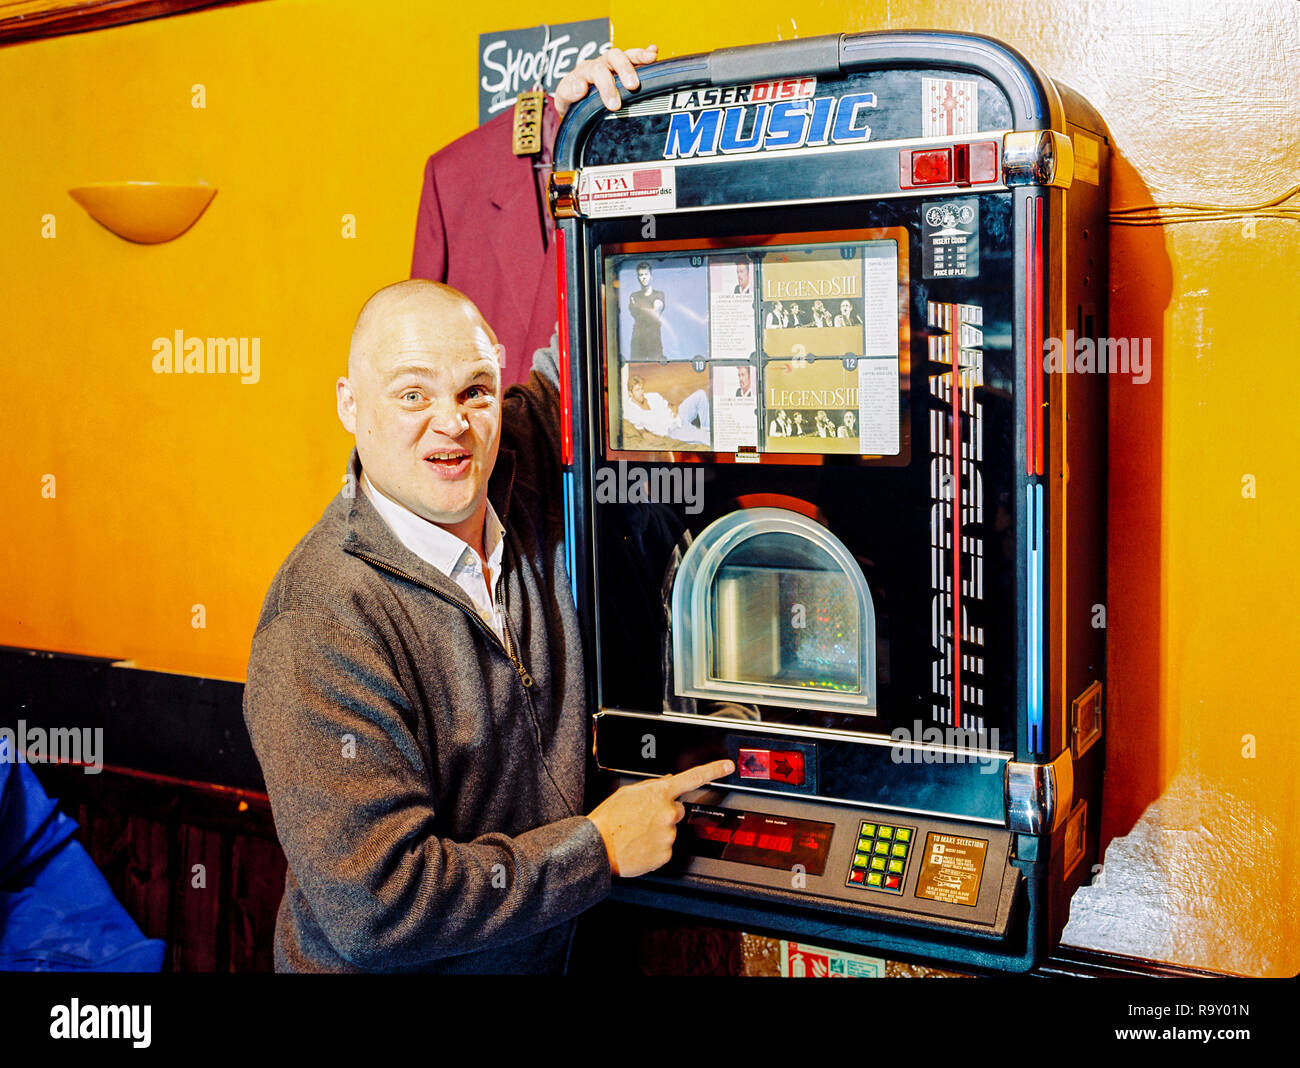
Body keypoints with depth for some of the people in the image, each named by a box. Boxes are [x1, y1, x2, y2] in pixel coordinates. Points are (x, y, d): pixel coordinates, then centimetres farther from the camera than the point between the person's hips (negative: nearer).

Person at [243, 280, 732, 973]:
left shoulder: (521, 487, -9)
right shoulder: (321, 624, -28)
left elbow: (560, 377, 11)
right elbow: (372, 909, -30)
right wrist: (601, 846, -23)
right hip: (393, 966, -6)